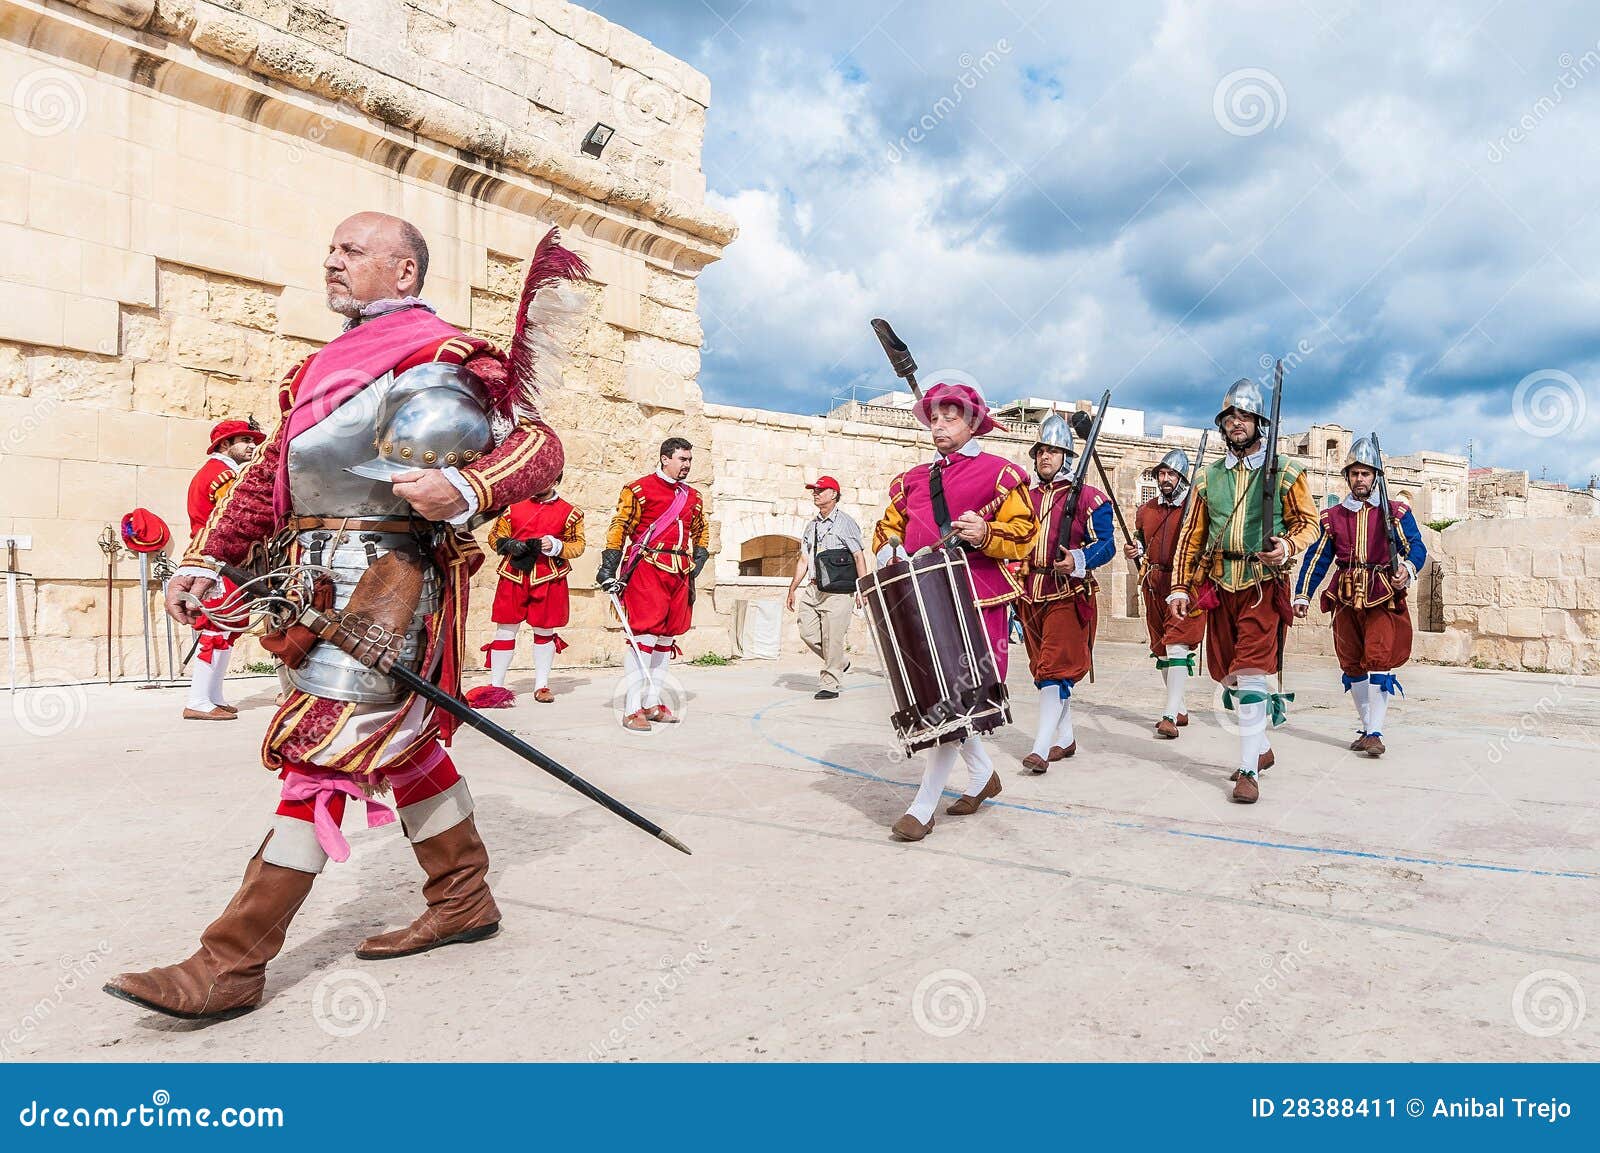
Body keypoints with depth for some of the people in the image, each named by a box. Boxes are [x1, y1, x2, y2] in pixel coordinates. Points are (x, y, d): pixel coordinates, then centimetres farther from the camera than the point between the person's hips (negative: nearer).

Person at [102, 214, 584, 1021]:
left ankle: (232, 963, -2)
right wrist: (207, 561, 13)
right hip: (324, 579, 9)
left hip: (384, 573, -9)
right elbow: (270, 472, 20)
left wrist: (465, 489, -33)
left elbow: (538, 446, -15)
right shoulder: (327, 366, 21)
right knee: (404, 742, 14)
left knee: (324, 752, -8)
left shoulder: (435, 359, -6)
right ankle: (462, 899, 28)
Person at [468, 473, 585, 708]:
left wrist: (555, 546, -14)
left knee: (544, 630, 9)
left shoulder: (569, 512, 6)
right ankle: (495, 685, 11)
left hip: (549, 579, -1)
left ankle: (542, 686, 20)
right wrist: (510, 545, -7)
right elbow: (495, 536, 14)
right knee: (506, 629, 2)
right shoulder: (514, 507, 10)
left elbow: (578, 545, 4)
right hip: (514, 576, 1)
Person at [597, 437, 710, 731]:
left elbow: (701, 532, 29)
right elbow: (619, 527, -5)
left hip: (680, 573, 7)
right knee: (645, 634, -12)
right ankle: (632, 709, -8)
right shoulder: (639, 489, -2)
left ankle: (652, 704, 19)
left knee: (667, 637, 10)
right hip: (648, 569, -7)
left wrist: (697, 561, 13)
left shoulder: (693, 497, 18)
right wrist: (608, 568, -10)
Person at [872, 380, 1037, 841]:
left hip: (976, 600, -6)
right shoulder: (912, 479, 17)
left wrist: (985, 535, -21)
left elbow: (1023, 533, -3)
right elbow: (889, 525, 21)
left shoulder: (998, 472, 2)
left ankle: (923, 807, -2)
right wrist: (888, 548, -1)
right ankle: (982, 774, 33)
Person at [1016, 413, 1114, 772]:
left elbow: (1105, 544, -7)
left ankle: (1041, 748, -12)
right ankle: (1065, 738, 25)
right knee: (1046, 671, 12)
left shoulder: (1087, 497, -2)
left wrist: (1077, 561, -26)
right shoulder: (1024, 498, 14)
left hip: (1067, 597, -6)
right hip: (1030, 596, 6)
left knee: (1054, 671, -11)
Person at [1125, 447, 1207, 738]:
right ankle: (1180, 711, 26)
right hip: (1154, 584, 7)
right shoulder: (1146, 510, 13)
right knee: (1161, 650, 12)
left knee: (1177, 647, -15)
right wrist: (1134, 552, 3)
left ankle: (1170, 716, -18)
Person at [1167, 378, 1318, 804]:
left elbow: (1308, 522, 4)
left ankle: (1248, 771, -9)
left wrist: (1288, 546, -19)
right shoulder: (1209, 477, 10)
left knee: (1250, 674, -14)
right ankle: (1263, 748, 31)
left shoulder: (1284, 472, 1)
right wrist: (1180, 587, 5)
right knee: (1227, 675, 10)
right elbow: (1191, 534, 11)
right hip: (1220, 588, 5)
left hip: (1262, 587, -4)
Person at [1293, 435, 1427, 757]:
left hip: (1383, 599, -3)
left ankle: (1374, 733, -12)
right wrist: (1303, 594, 3)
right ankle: (1367, 728, 19)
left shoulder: (1395, 512, 6)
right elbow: (1316, 558, 11)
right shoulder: (1331, 517, 12)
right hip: (1346, 599, 3)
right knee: (1352, 665, 7)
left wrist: (1407, 568, -28)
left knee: (1379, 661, -13)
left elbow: (1416, 546, -6)